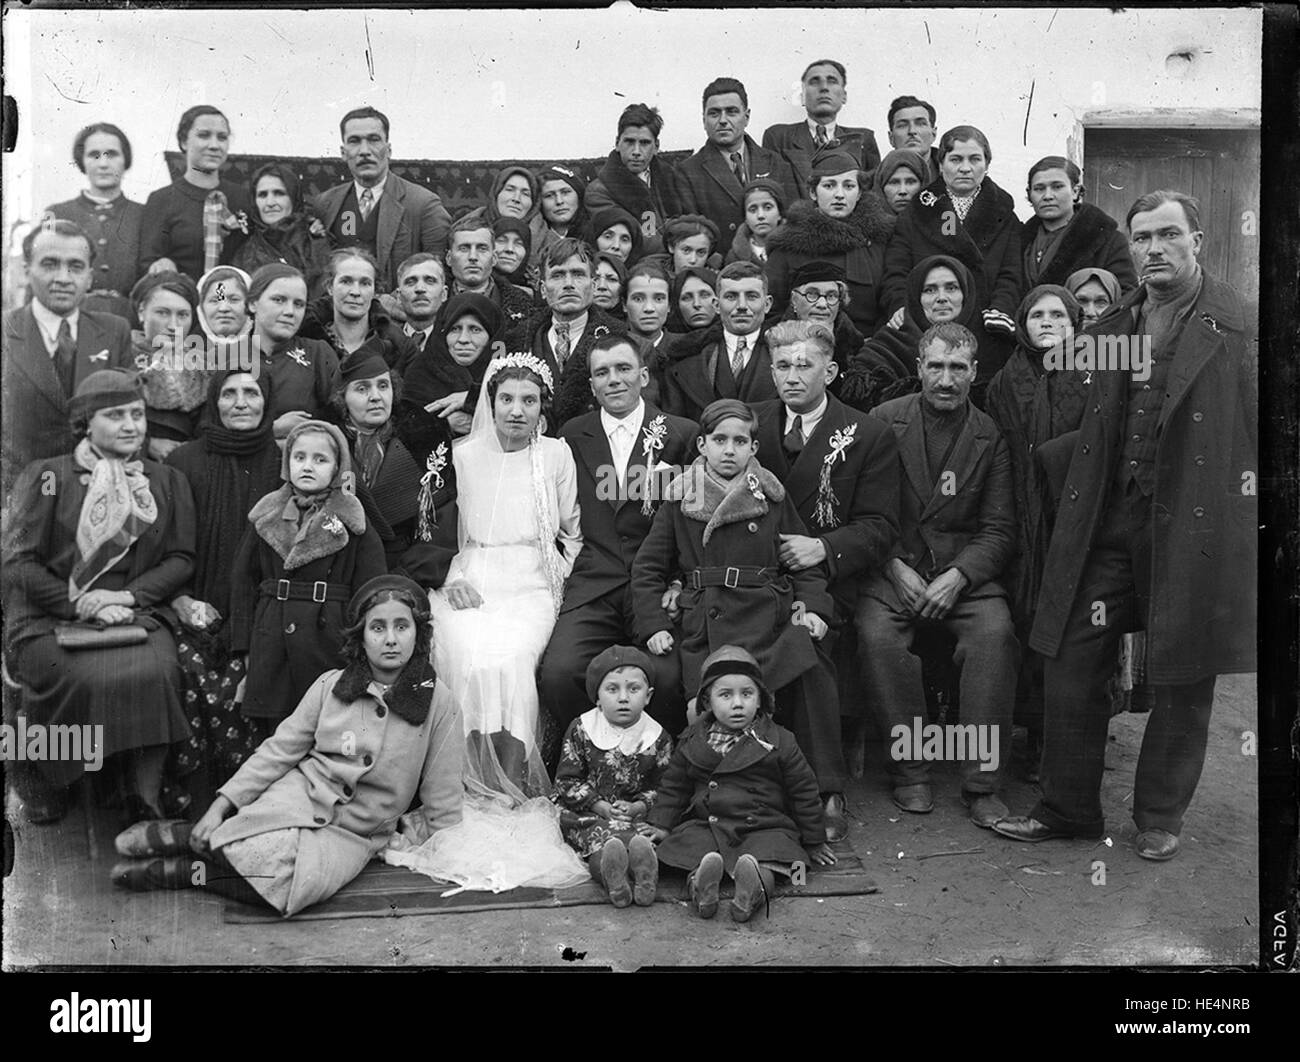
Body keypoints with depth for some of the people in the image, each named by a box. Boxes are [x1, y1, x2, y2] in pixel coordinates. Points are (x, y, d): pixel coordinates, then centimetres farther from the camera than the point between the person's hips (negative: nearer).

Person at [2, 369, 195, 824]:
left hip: (136, 613, 2)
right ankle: (38, 775, -2)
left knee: (154, 672, -31)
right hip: (48, 620, -2)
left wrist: (128, 595, -8)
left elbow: (181, 559, 9)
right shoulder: (46, 477, 5)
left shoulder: (167, 481, 15)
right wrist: (79, 604, -13)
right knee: (89, 679, -31)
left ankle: (146, 804, -20)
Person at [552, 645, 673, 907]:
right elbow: (566, 780, -3)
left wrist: (640, 806, -18)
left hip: (637, 814, 1)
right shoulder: (581, 730, -2)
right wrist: (601, 807, -14)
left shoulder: (658, 738, -1)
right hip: (589, 812, 0)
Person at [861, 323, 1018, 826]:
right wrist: (895, 567, -11)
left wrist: (958, 576, -14)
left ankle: (982, 783, -17)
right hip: (892, 565, 0)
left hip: (965, 570, 1)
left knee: (995, 632, -27)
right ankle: (909, 770, -13)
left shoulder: (990, 436, 6)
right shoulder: (884, 420, 3)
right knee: (877, 633, -29)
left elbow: (999, 529, 3)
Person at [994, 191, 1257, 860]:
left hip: (1192, 523, -4)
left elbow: (1253, 427, -6)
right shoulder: (1109, 330, 13)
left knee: (1184, 678, 7)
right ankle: (1068, 809, 20)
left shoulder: (1239, 327, -4)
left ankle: (1160, 816, 25)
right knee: (1071, 662, 5)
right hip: (1107, 522, 5)